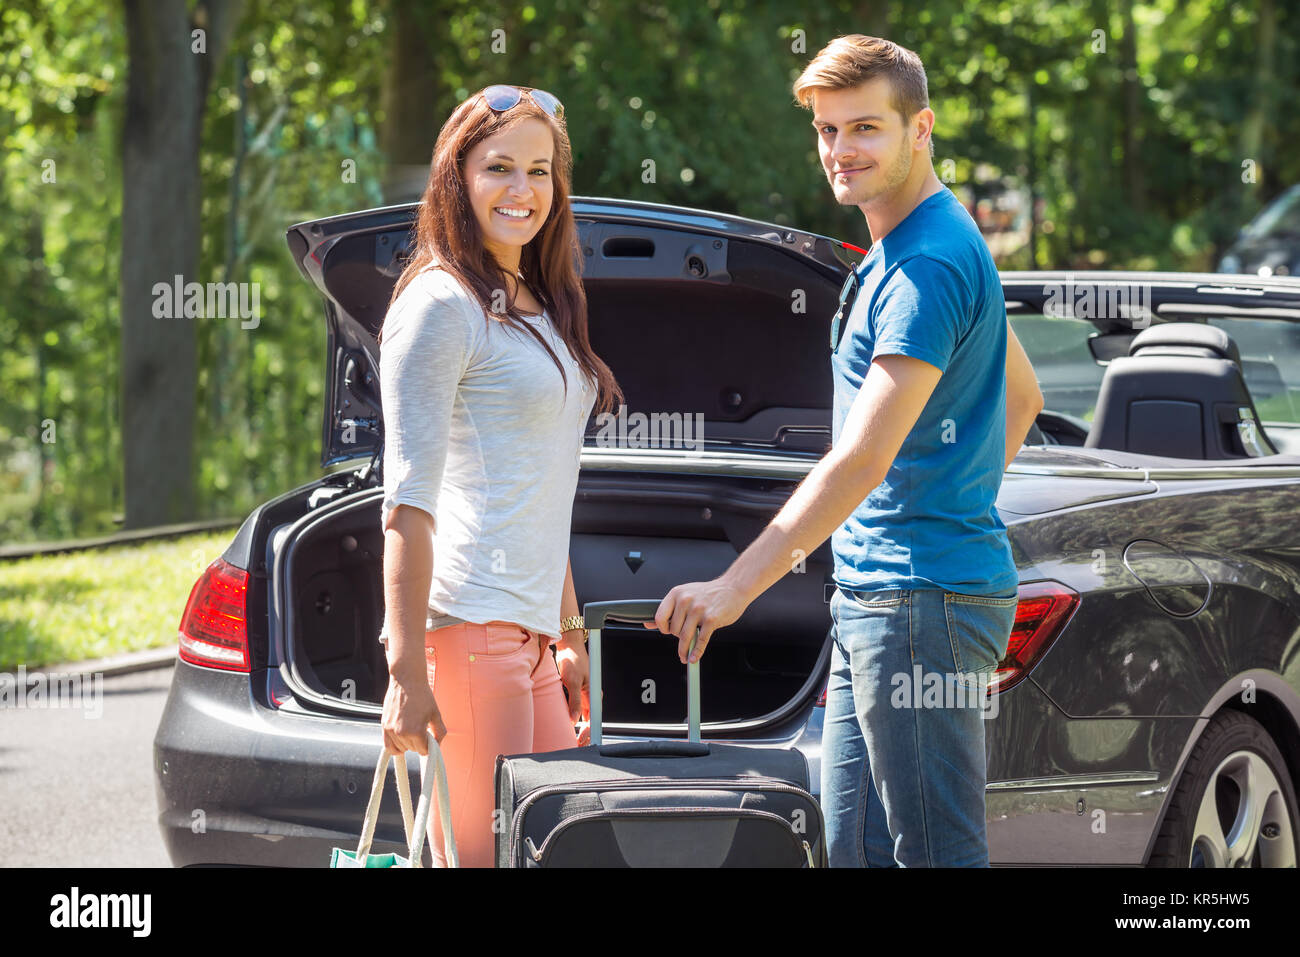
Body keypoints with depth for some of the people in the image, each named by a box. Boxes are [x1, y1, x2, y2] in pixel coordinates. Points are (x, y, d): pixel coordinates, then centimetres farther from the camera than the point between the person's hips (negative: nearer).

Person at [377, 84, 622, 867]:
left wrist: (570, 636, 22)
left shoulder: (543, 310, 21)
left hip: (527, 633, 9)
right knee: (481, 856, -9)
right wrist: (407, 671, -19)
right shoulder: (440, 305, -7)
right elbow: (409, 502, -13)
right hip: (467, 626, -9)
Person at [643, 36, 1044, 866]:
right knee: (856, 849, 11)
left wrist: (734, 588, -24)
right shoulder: (901, 249, 18)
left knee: (934, 852, -8)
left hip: (922, 603, -11)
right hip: (873, 597, 11)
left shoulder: (929, 265, -17)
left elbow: (861, 460, -24)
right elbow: (1021, 396, 30)